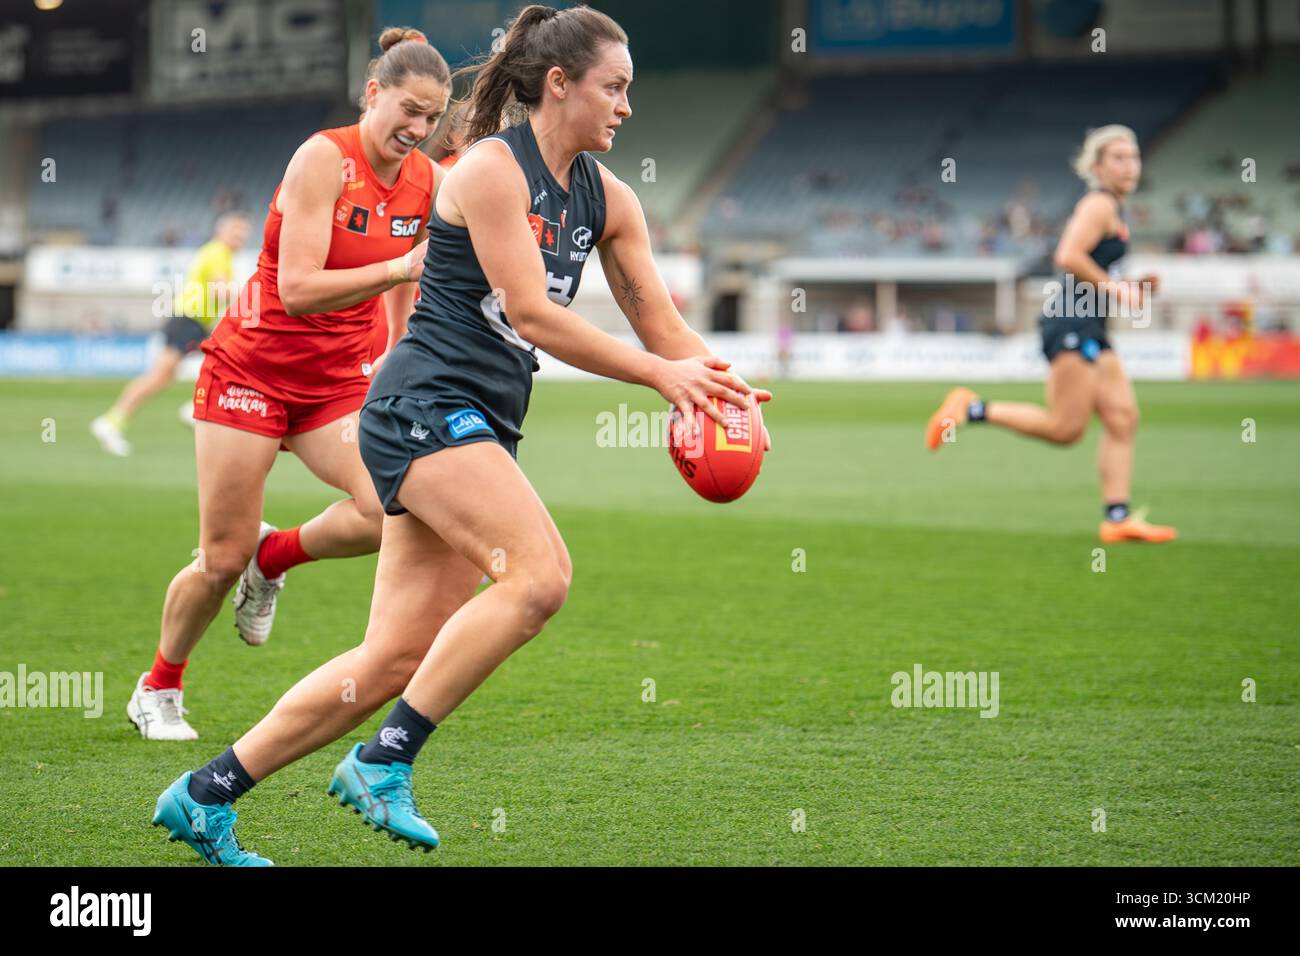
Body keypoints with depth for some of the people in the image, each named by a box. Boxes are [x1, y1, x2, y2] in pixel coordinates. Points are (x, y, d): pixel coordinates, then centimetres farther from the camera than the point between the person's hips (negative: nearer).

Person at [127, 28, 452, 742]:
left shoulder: (427, 181, 1)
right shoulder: (324, 158, -17)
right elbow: (297, 289, -24)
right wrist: (398, 266, -31)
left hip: (336, 381, 5)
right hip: (254, 367, -5)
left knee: (394, 511, -22)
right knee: (222, 560, -2)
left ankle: (273, 558, 9)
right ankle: (157, 689, 24)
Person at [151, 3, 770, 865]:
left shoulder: (606, 197, 13)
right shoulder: (491, 169, -10)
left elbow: (661, 324, 15)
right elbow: (531, 313, -16)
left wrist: (724, 386, -4)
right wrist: (659, 373, -16)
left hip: (485, 428, 8)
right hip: (426, 406, -8)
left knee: (398, 657, 2)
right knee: (539, 572, -25)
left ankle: (206, 796, 9)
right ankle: (385, 761, -15)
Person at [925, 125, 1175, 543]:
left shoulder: (1112, 210, 23)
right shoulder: (1099, 204, -8)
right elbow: (1068, 257, -22)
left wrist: (1132, 290, 15)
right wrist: (1115, 288, -16)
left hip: (1090, 329, 10)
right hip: (1072, 322, -10)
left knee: (1123, 418, 2)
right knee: (1065, 427, -14)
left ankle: (1117, 517, -1)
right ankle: (972, 409, -4)